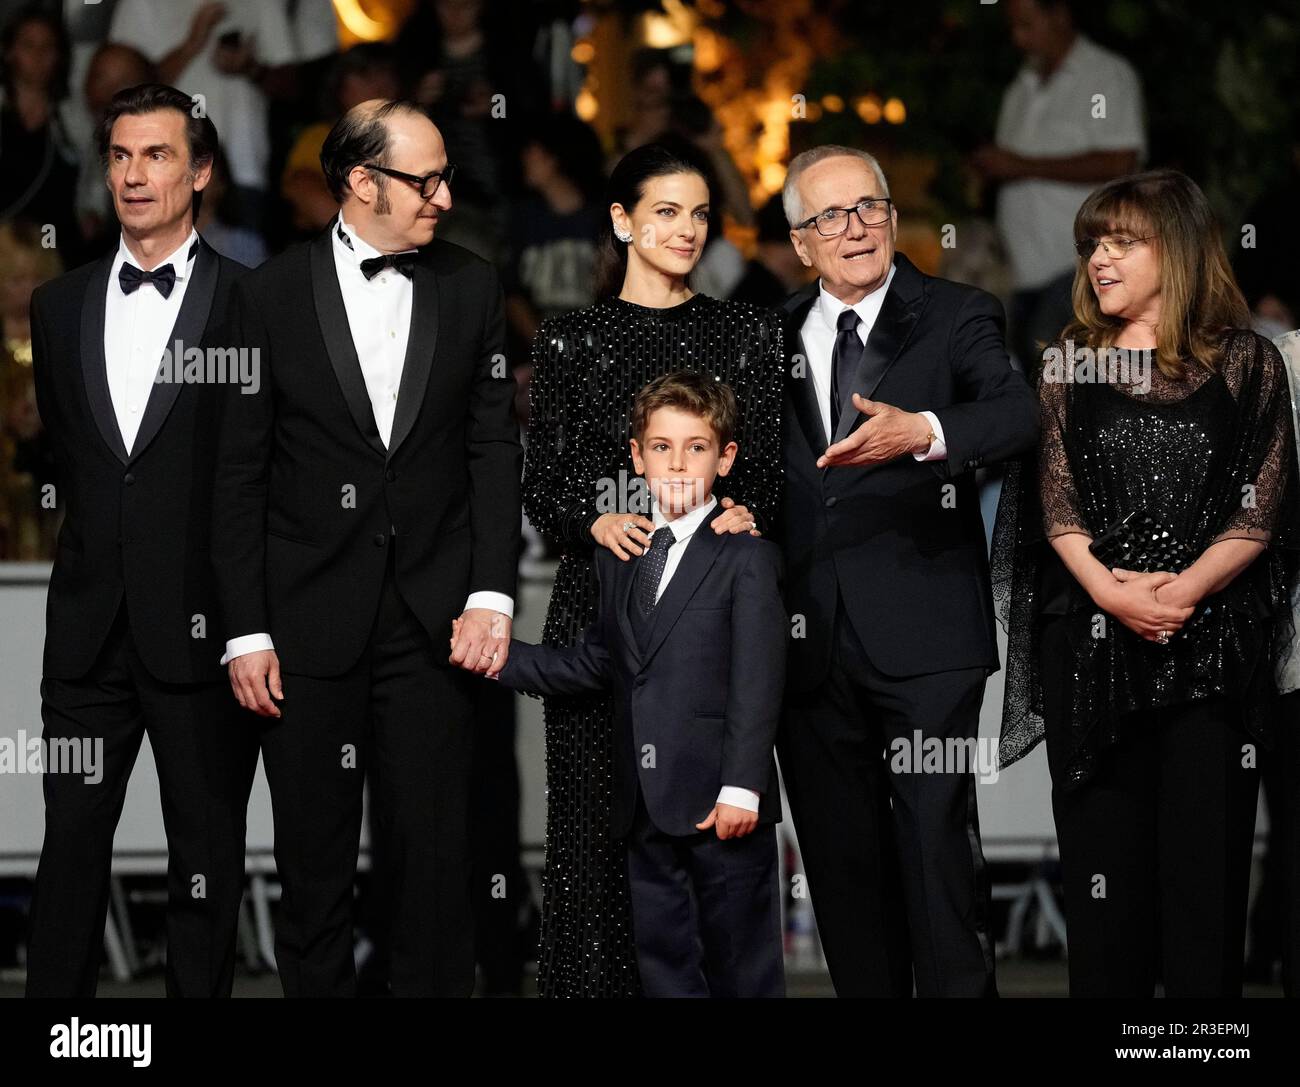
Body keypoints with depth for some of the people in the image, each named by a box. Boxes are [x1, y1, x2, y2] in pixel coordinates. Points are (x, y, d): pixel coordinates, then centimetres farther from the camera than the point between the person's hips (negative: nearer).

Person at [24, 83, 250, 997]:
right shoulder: (59, 307, 10)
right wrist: (91, 558, 12)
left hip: (200, 628, -4)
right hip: (89, 627, 4)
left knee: (207, 848, 5)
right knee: (72, 843, 6)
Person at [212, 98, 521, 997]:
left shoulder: (472, 289, 6)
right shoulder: (272, 294, 0)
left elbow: (494, 449, 6)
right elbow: (240, 474, 1)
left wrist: (492, 594, -5)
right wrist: (245, 632, -3)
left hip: (434, 620, 1)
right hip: (310, 617, -1)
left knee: (437, 853, 1)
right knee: (314, 859, 6)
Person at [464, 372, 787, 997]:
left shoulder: (746, 558, -5)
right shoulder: (617, 557, 14)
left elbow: (757, 681, -11)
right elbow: (596, 663, 17)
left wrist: (742, 787, -18)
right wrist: (503, 660, 6)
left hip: (721, 803, -6)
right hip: (645, 804, 6)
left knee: (742, 967, 0)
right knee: (663, 963, 11)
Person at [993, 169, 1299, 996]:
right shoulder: (1070, 362, 11)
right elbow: (1056, 498, 3)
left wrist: (1183, 588, -16)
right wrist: (1109, 588, -14)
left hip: (1214, 635, -2)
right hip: (1092, 638, 2)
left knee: (1207, 848, -3)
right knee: (1102, 847, 0)